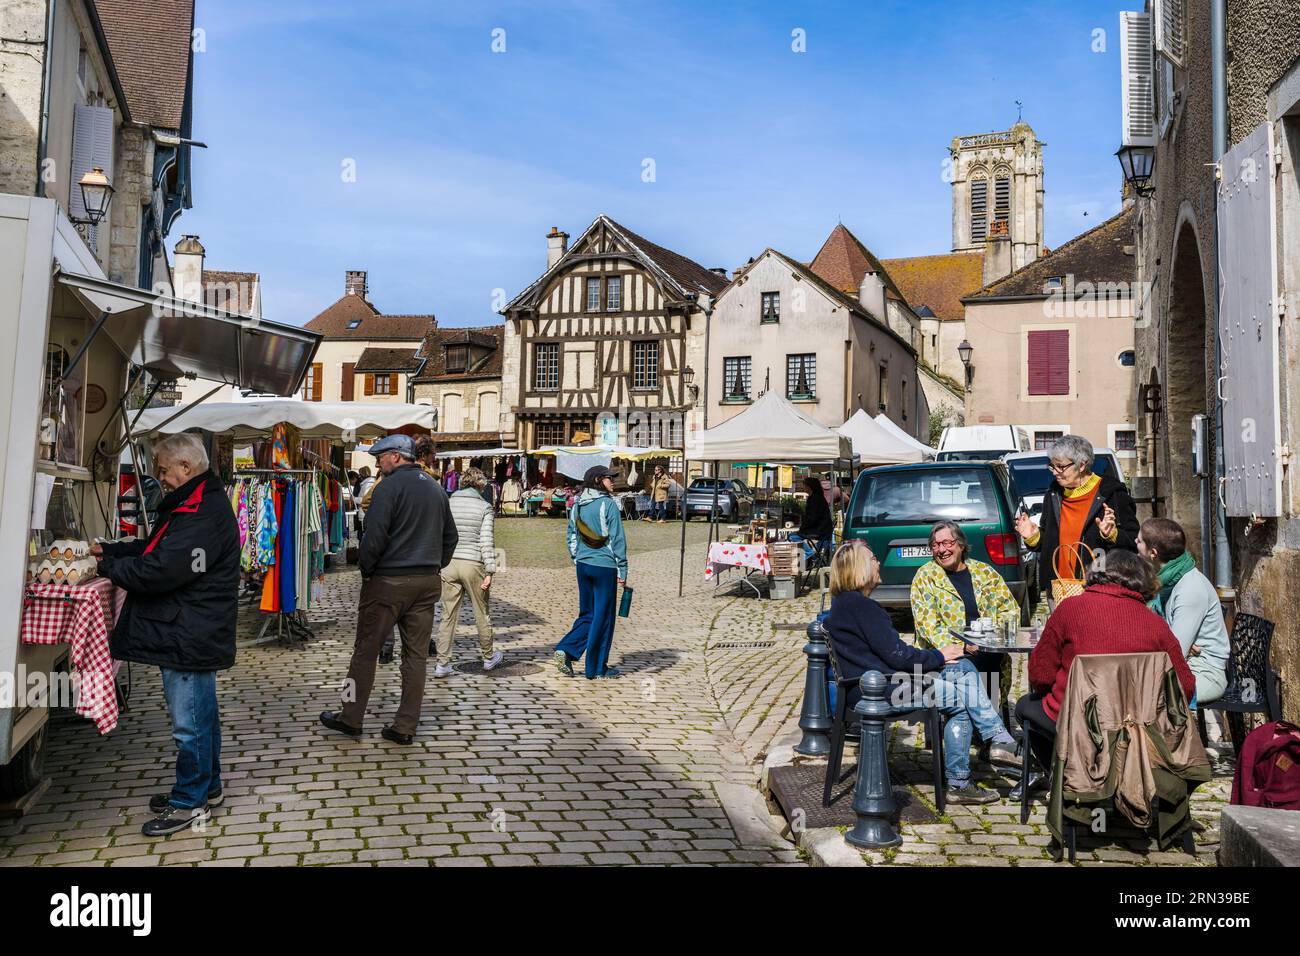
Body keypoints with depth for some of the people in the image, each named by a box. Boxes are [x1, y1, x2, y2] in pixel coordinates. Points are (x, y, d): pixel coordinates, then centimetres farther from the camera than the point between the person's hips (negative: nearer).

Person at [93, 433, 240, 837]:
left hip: (190, 636, -11)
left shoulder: (202, 514, -22)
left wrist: (109, 567, -9)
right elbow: (157, 548, 22)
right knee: (201, 713, 20)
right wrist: (108, 550, 9)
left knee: (189, 721, 0)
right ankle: (206, 787, 33)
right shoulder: (200, 503, 14)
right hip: (194, 633, 11)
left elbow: (161, 570, -25)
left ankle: (190, 803, 12)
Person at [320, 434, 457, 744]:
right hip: (428, 583, 6)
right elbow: (450, 536, 17)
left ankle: (351, 718, 17)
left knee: (365, 651, 7)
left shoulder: (390, 486, -11)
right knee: (416, 654, 7)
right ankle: (406, 727, 11)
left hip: (389, 581, -6)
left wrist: (366, 569, -3)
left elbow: (375, 536, -17)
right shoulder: (436, 488, 12)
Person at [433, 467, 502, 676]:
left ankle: (442, 664, 4)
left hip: (449, 564, 3)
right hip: (473, 564, -2)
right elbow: (486, 541, -9)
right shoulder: (484, 507, -4)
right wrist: (490, 571, -8)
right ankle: (488, 657, 29)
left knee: (448, 615, 6)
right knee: (481, 613, 13)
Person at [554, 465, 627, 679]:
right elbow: (617, 539, -11)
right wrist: (622, 570, -7)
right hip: (604, 567, -6)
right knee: (603, 617, 4)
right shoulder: (608, 504, -11)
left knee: (587, 614, 18)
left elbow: (571, 538, 13)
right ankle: (596, 668, 11)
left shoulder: (577, 505, 9)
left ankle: (565, 650, 1)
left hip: (583, 565, 6)